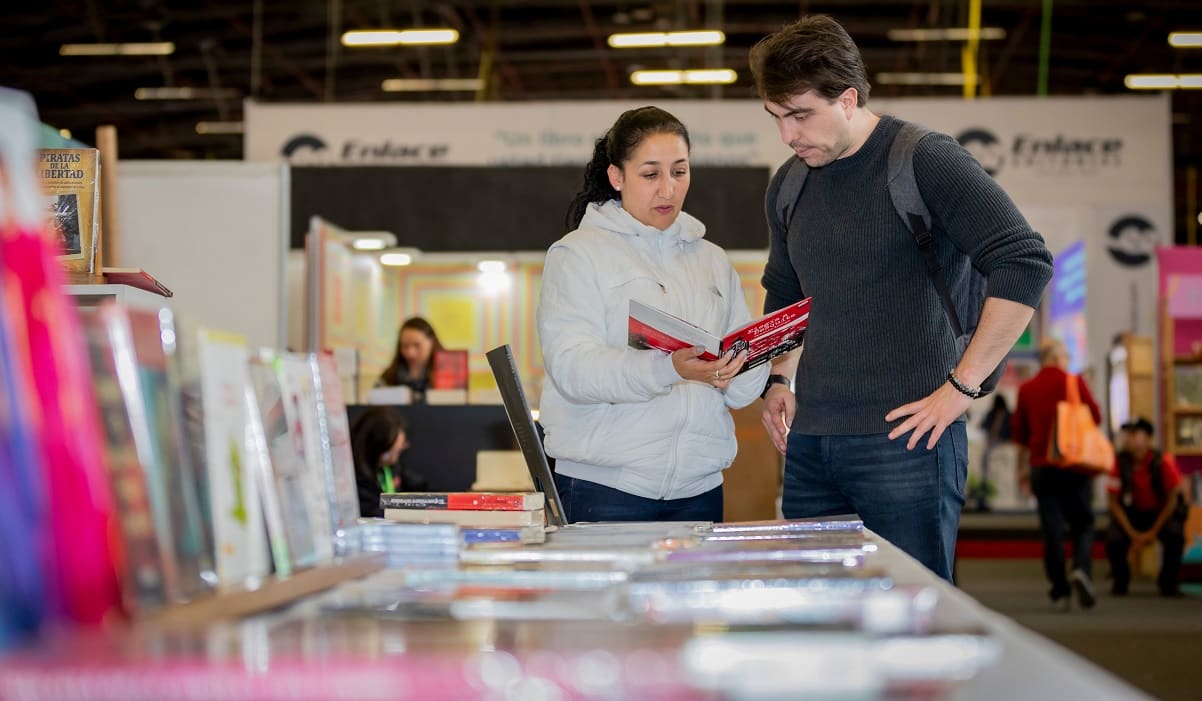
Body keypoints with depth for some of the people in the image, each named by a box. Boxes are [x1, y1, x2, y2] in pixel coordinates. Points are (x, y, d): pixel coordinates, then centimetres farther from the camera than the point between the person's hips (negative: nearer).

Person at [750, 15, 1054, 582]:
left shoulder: (926, 161, -7)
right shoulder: (788, 186, 14)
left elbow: (1026, 264, -14)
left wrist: (960, 387, -15)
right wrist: (778, 381, 14)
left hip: (903, 439, -6)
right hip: (809, 446, 7)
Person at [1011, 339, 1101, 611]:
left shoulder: (1026, 389, 6)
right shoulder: (1074, 383, -2)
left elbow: (1018, 432, 10)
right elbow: (1095, 417, 0)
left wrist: (1023, 465, 20)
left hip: (1042, 466, 2)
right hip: (1075, 464, -2)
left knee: (1052, 529, 3)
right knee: (1082, 523, 6)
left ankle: (1060, 592, 1)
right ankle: (1082, 569, -20)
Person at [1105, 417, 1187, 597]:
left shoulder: (1163, 462, -21)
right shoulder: (1120, 463, -16)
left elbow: (1172, 499, -12)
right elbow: (1114, 502, -9)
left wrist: (1153, 532, -15)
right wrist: (1133, 534, -17)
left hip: (1162, 513, -1)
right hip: (1133, 513, 1)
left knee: (1175, 536, -31)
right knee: (1114, 539, -26)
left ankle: (1168, 583, -5)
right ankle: (1120, 581, 3)